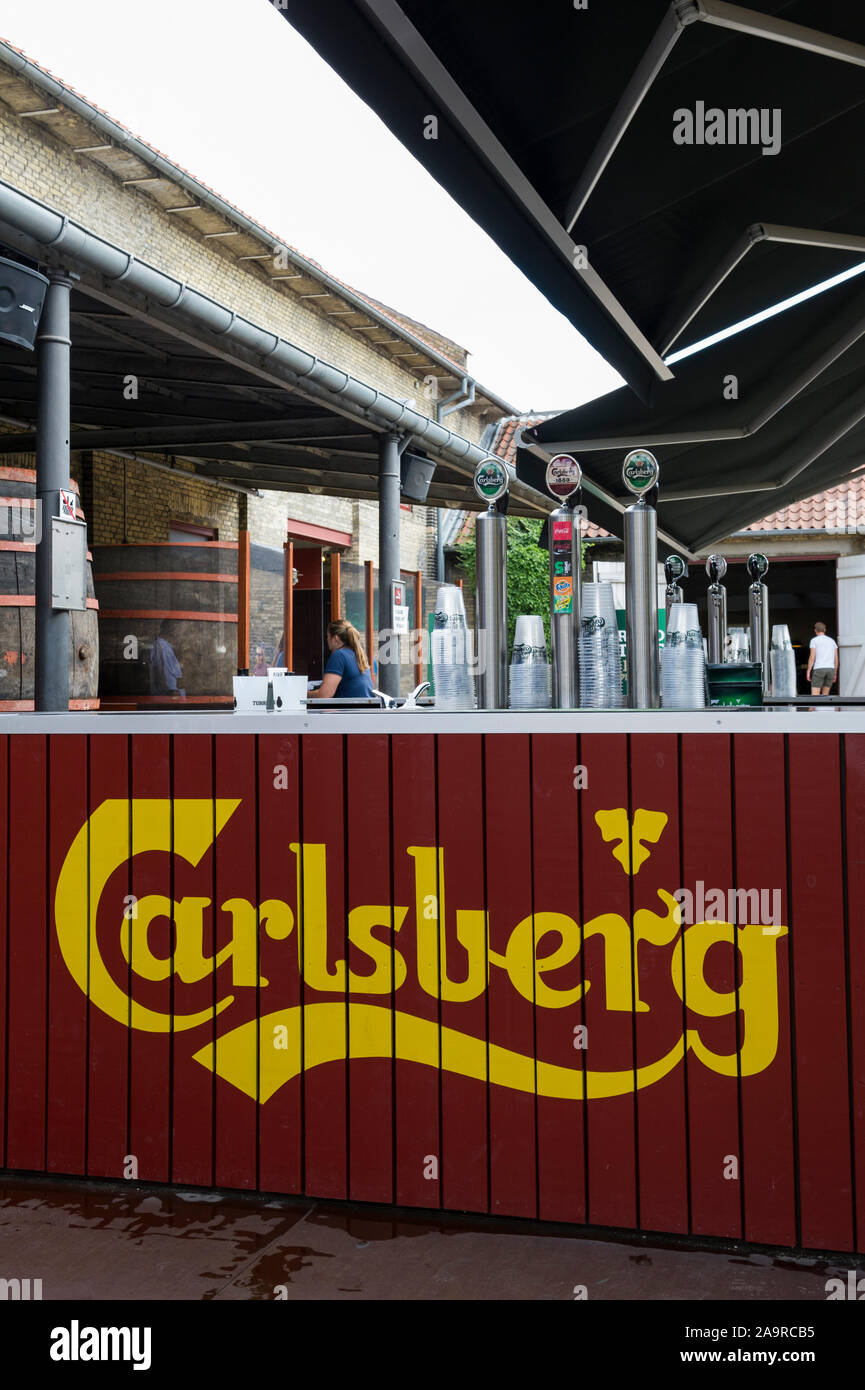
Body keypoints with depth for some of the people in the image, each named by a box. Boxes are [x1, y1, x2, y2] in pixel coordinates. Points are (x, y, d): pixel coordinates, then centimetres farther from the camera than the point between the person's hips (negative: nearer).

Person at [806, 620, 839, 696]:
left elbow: (812, 657, -8)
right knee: (825, 696, 13)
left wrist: (808, 672, -5)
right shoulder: (832, 641, 15)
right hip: (830, 670, 5)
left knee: (814, 696, -5)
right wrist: (835, 674, 19)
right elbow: (836, 659, 13)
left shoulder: (814, 640, 0)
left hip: (818, 669, -5)